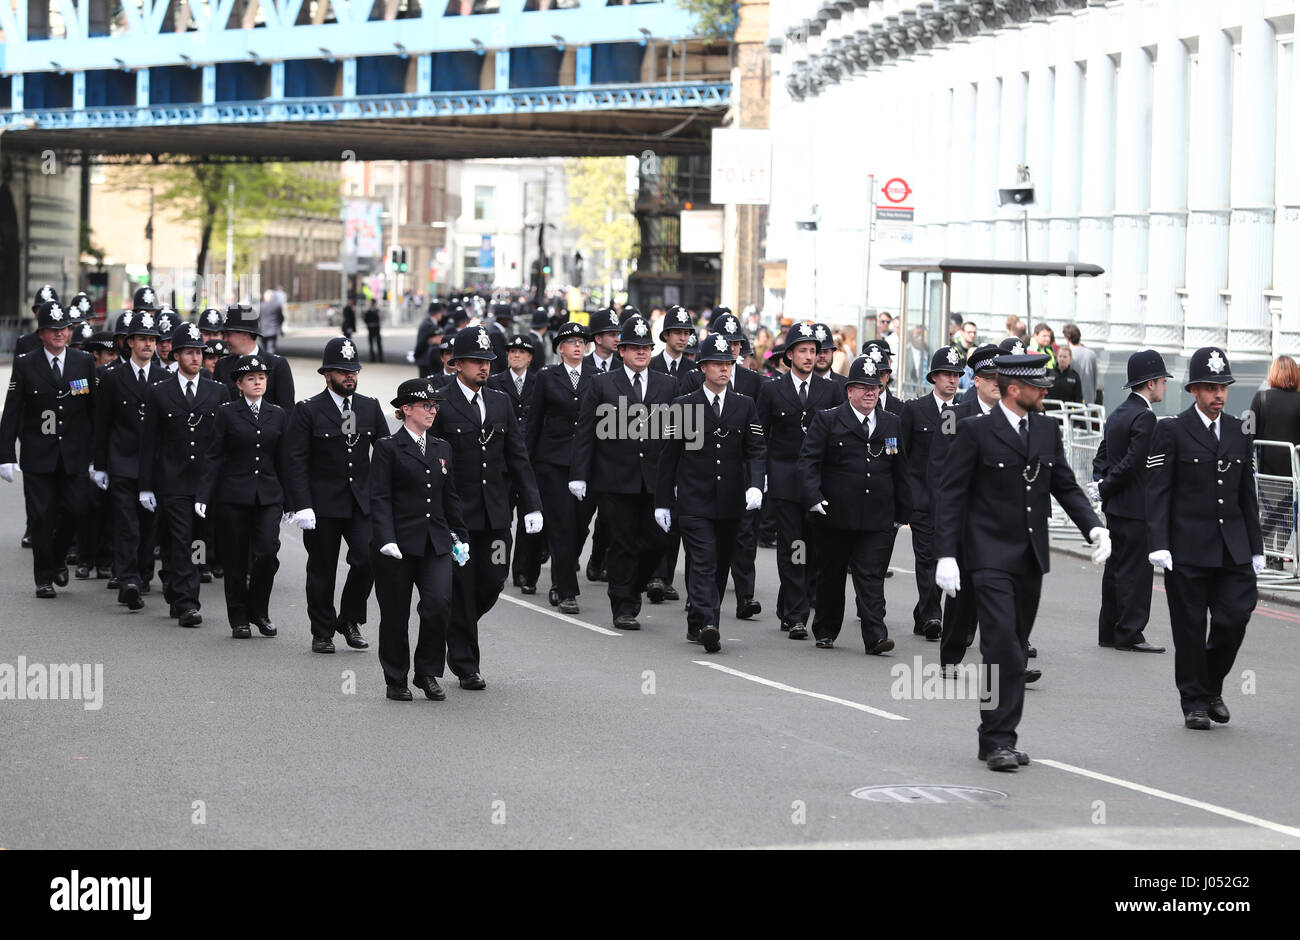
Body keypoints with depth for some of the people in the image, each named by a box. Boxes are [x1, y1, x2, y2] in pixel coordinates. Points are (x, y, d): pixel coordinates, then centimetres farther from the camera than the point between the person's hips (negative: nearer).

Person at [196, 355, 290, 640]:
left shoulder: (278, 415, 9)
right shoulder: (227, 413, 0)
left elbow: (282, 459, 13)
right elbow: (215, 458, -1)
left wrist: (288, 500, 11)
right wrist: (203, 495, -9)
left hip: (268, 496, 2)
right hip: (234, 496, -2)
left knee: (268, 552, -12)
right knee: (237, 560, 2)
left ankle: (258, 611, 8)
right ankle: (239, 619, 14)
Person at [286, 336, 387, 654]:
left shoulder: (371, 407, 8)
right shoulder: (307, 410, -5)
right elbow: (296, 461, -8)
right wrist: (302, 506, -16)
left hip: (362, 502, 3)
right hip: (322, 505, -3)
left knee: (367, 560, -11)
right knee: (322, 571, 4)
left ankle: (350, 621, 9)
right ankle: (322, 633, 17)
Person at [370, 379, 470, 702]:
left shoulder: (442, 448, 14)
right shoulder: (388, 448, -3)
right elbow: (379, 498, -9)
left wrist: (460, 536, 16)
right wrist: (386, 540, -19)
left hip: (435, 542, 4)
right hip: (397, 545, -4)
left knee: (439, 603, -13)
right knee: (395, 614, 3)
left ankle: (428, 673, 3)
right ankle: (396, 681, 17)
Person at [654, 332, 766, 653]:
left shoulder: (745, 406, 8)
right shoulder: (684, 405, 1)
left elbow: (755, 451, 3)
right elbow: (669, 456, 4)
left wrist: (755, 486, -15)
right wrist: (663, 502, 3)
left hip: (730, 504, 3)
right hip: (693, 503, -3)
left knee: (720, 566, 9)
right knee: (703, 564, -14)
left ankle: (698, 626, 20)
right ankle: (707, 626, -24)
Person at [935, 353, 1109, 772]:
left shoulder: (1047, 429, 10)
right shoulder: (976, 430, -8)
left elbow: (1065, 485, 15)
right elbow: (951, 494, -7)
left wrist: (1094, 527, -2)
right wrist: (946, 556, -14)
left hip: (1032, 558, 6)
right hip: (992, 559, -6)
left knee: (1015, 650, 9)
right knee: (1003, 647, -14)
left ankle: (998, 737, 16)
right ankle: (998, 740, -10)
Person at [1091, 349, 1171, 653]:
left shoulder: (1117, 414, 13)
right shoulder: (1145, 417, -16)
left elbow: (1102, 455, 13)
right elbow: (1133, 463, -20)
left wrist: (1102, 484, 0)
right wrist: (1104, 488, -10)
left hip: (1115, 505, 9)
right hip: (1136, 506, -9)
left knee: (1116, 568, 13)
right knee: (1135, 570, -5)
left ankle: (1109, 631, 17)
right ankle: (1130, 633, -3)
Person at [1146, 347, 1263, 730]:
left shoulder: (1239, 432, 12)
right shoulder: (1172, 432, -3)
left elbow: (1247, 494, 16)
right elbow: (1157, 492, -6)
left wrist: (1256, 548, 14)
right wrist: (1158, 544, -15)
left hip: (1232, 550, 4)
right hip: (1187, 550, -4)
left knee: (1235, 618, -4)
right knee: (1190, 627, 1)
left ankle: (1212, 686, 18)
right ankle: (1194, 702, 12)